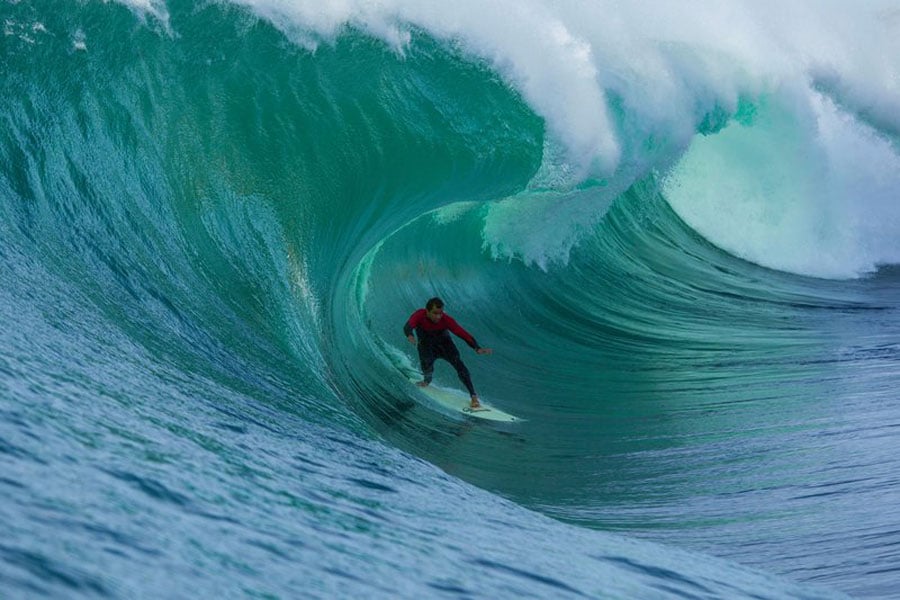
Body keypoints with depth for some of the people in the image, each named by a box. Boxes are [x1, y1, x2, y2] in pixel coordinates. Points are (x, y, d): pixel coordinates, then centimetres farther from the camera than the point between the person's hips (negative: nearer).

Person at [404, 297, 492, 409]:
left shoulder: (446, 319, -28)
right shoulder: (419, 315, -29)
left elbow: (462, 333, -34)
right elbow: (408, 326, -47)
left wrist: (477, 348, -49)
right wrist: (410, 336, -72)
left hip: (444, 344, 0)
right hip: (426, 346, 0)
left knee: (458, 364, -22)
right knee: (427, 368, -24)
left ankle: (473, 396, -20)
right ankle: (427, 381, 15)